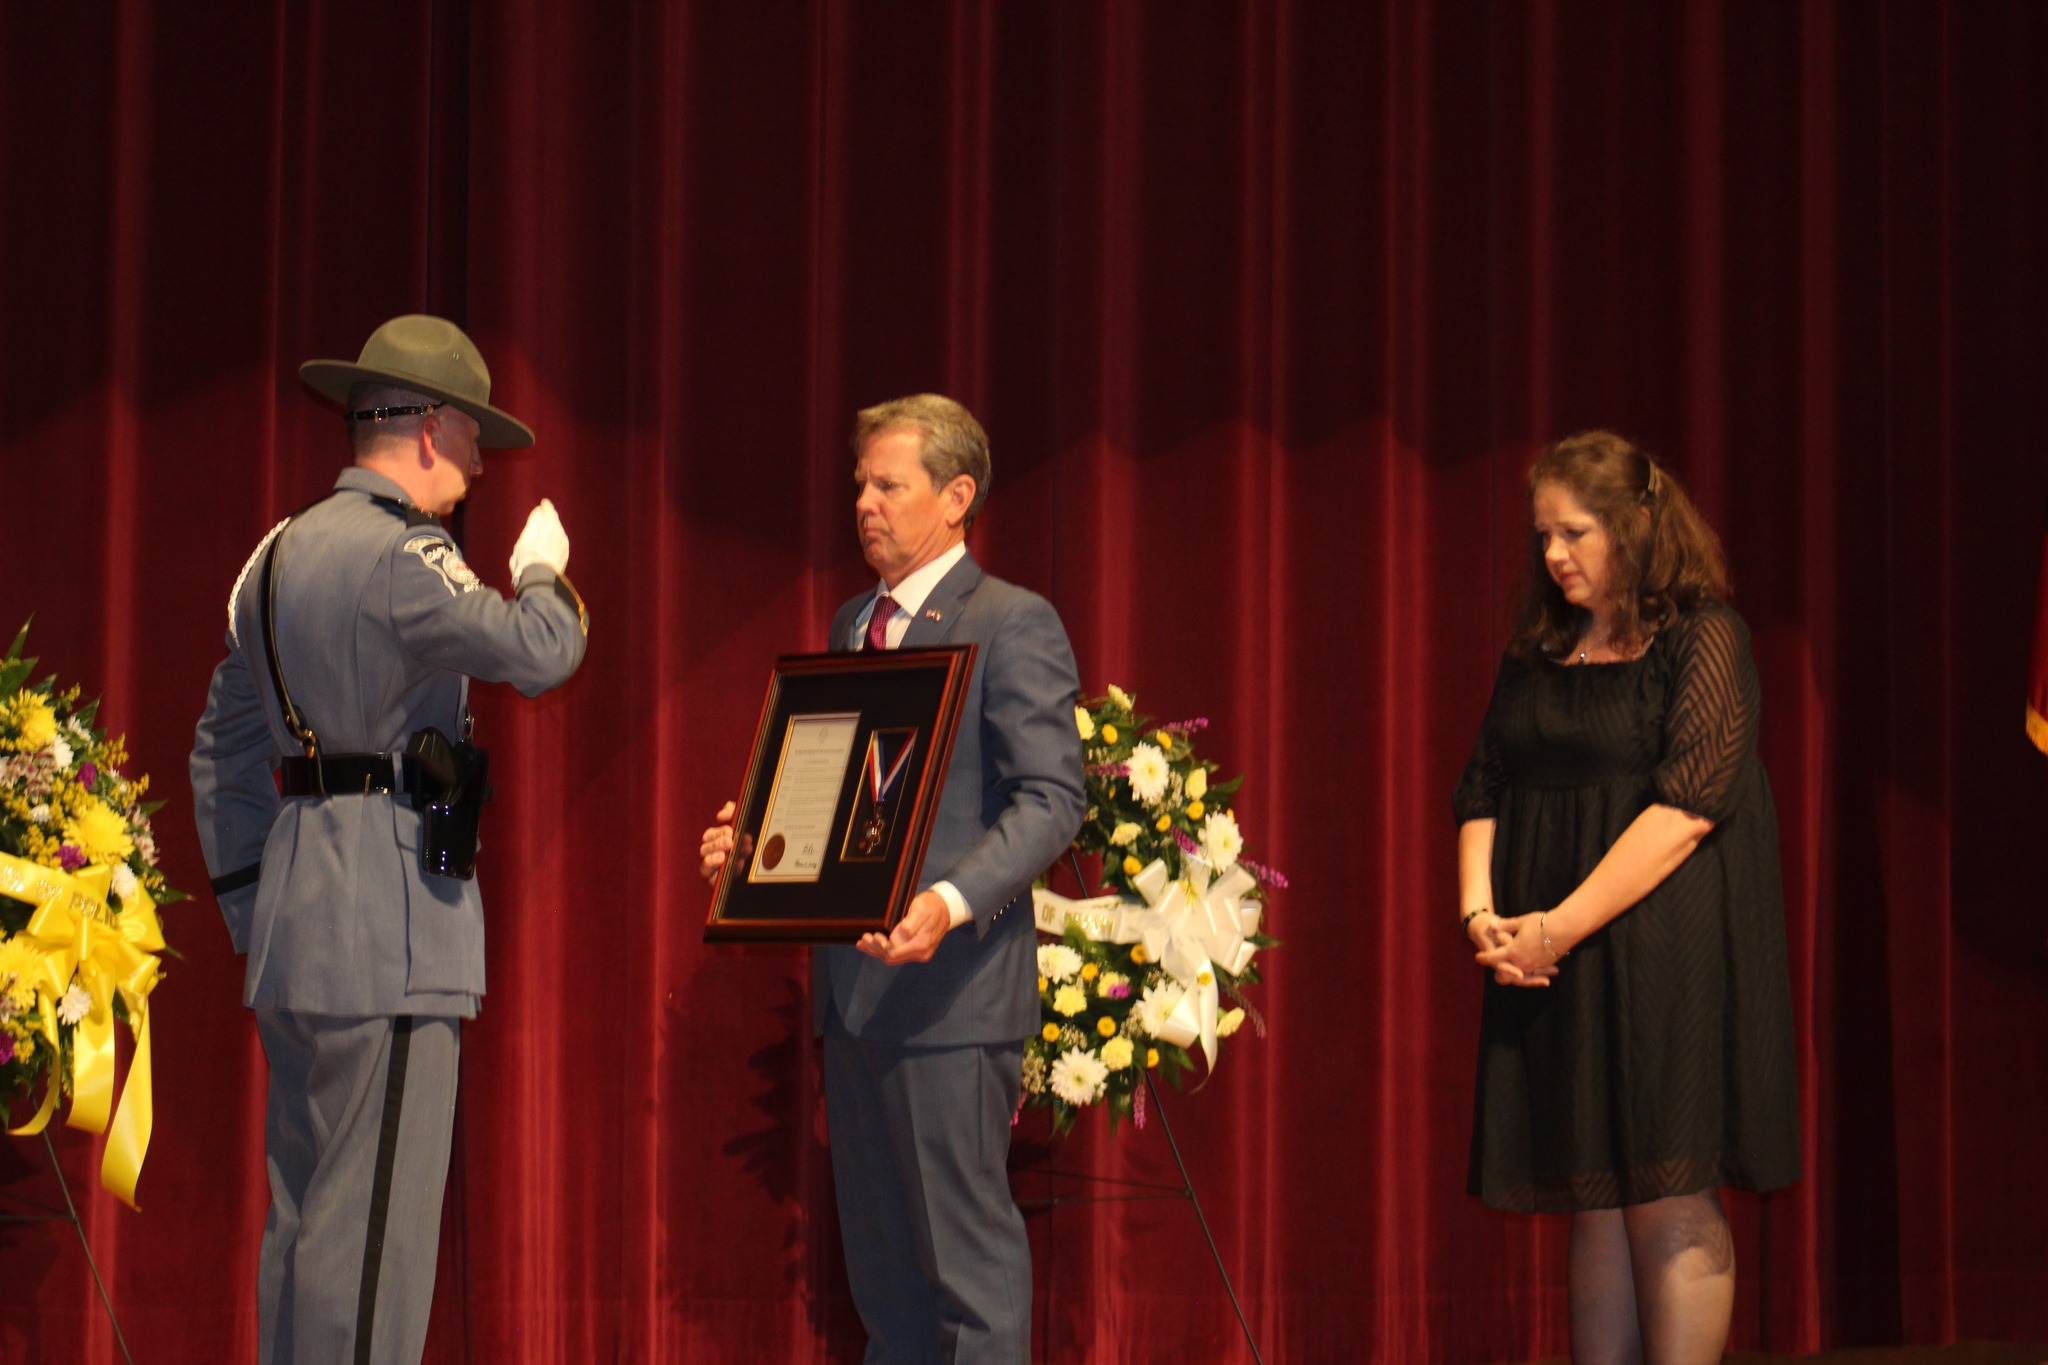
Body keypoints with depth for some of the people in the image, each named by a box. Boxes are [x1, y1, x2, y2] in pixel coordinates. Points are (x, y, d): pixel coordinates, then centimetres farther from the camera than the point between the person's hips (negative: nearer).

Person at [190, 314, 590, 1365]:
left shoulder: (282, 553, 16)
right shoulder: (396, 557, -14)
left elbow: (223, 749, 20)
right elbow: (538, 653, -20)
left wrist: (250, 909, 22)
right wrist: (542, 574, 2)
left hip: (295, 930, 10)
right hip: (387, 923, -10)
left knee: (305, 1213, 13)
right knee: (374, 1225, -8)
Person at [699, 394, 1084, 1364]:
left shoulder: (1014, 625, -8)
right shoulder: (852, 624, 18)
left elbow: (1049, 799, -16)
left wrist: (951, 903, -29)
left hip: (952, 983, -8)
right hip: (855, 983, 8)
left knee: (967, 1247, -5)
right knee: (878, 1252, 12)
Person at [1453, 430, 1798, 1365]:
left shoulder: (1702, 637, -4)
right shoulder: (1535, 656, 15)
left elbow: (1688, 804, -13)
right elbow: (1482, 794, 13)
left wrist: (1559, 928, -16)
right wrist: (1481, 918, -7)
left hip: (1665, 953, -6)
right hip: (1548, 971, 6)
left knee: (1668, 1201, -8)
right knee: (1596, 1207, 4)